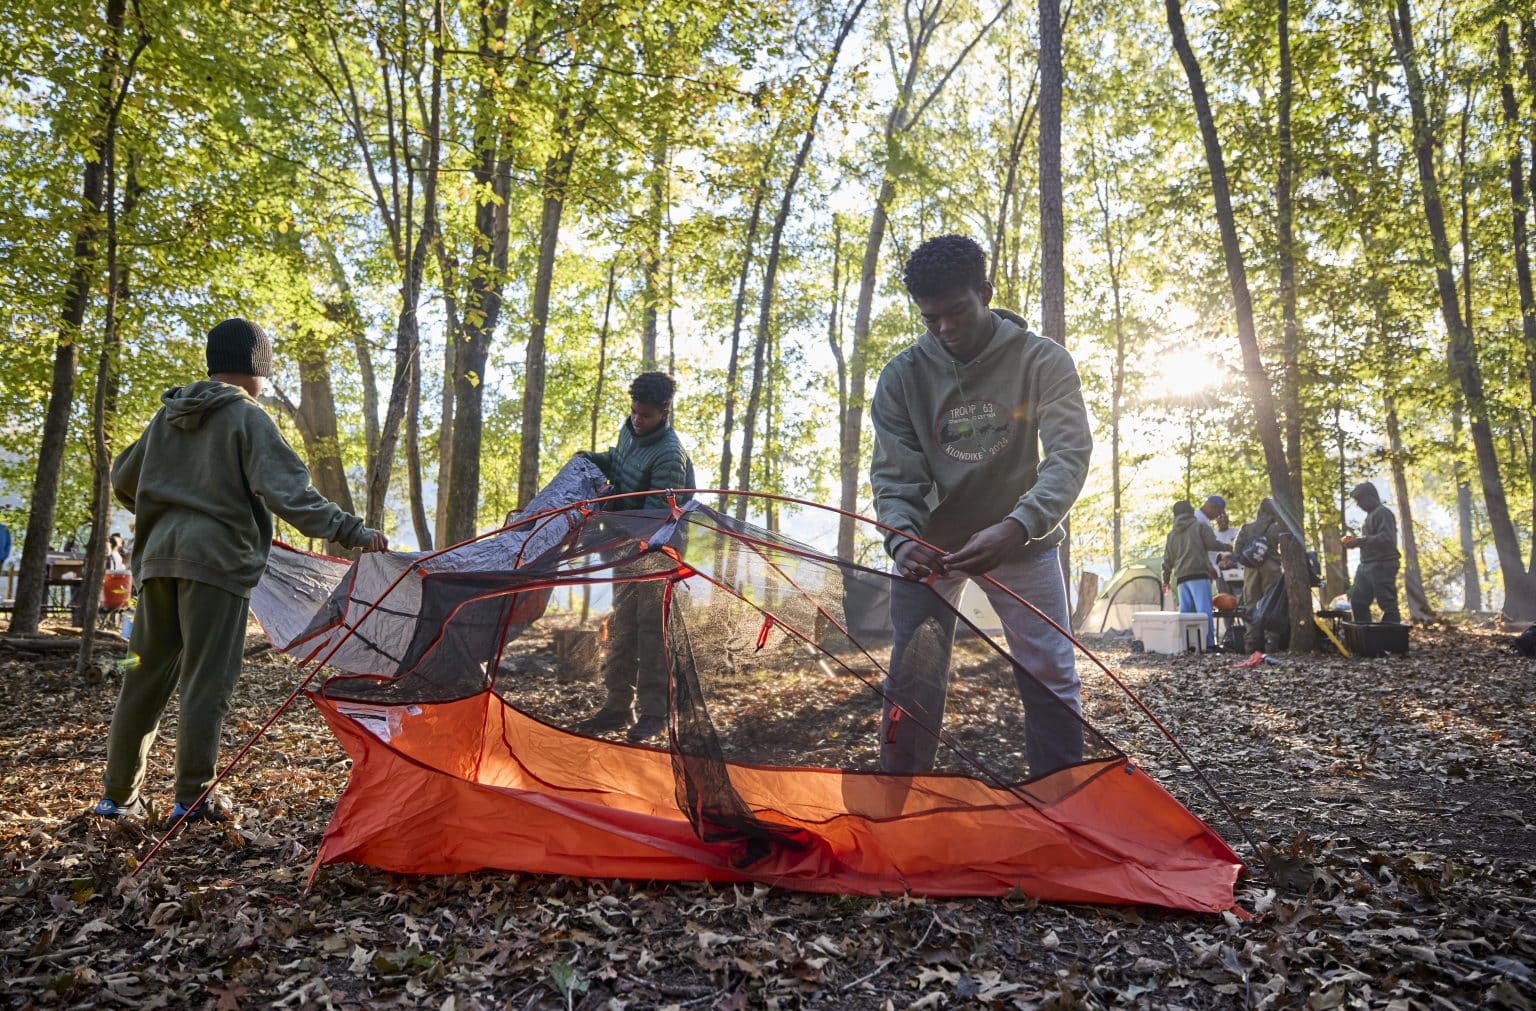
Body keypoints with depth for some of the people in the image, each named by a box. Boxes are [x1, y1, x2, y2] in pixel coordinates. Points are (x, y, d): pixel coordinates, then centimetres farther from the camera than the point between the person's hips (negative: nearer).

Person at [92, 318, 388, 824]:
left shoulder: (167, 415, 16)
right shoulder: (247, 418, -7)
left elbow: (123, 479, 24)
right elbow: (288, 493, -18)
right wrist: (351, 531, -20)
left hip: (159, 555, 7)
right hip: (217, 558, -7)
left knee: (146, 674, 14)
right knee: (206, 682, -2)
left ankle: (118, 795, 22)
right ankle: (193, 798, 3)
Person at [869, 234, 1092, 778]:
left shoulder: (1043, 361, -15)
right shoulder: (902, 376, -11)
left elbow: (1069, 455, -24)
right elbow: (894, 473, -12)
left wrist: (1017, 528, -42)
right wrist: (901, 536, -34)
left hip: (1020, 541, 0)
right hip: (931, 544, 1)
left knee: (1051, 680, -1)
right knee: (912, 681, -2)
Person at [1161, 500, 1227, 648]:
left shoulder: (1172, 534, 21)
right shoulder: (1200, 526, 6)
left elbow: (1167, 560, 22)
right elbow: (1212, 544, -5)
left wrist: (1166, 580, 30)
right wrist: (1226, 547, 15)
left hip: (1181, 577, 5)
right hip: (1199, 574, -5)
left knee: (1185, 611, 6)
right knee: (1204, 610, -11)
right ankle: (1208, 643, -18)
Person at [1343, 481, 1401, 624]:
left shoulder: (1383, 513, -9)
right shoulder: (1370, 515, 20)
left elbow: (1387, 539, -21)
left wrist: (1360, 541, -20)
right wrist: (1355, 541, 11)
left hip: (1382, 565, -10)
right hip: (1366, 566, 10)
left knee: (1387, 604, -8)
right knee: (1357, 599, 10)